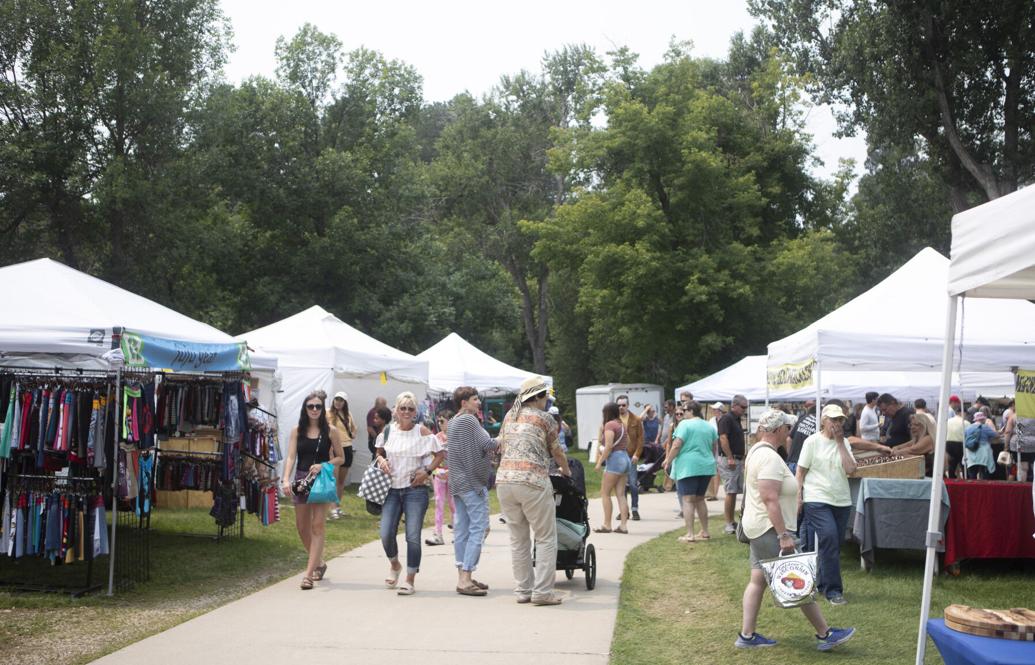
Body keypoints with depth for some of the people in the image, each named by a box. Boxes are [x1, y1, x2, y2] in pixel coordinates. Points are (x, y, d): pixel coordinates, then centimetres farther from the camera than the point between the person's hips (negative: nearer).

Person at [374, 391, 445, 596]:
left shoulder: (422, 432, -3)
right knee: (386, 534, -4)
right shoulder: (388, 431, 5)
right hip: (392, 488, 3)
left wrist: (427, 471, -9)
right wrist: (381, 460, -1)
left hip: (415, 489, -3)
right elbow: (379, 451, 21)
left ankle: (410, 580, 6)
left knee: (413, 536, -5)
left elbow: (441, 453, 2)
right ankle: (394, 565, 27)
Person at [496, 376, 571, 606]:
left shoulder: (509, 416, 17)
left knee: (518, 539, 13)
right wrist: (566, 470, 31)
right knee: (546, 538, 2)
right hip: (532, 482, -6)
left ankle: (523, 589, 15)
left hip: (504, 480, 6)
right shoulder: (544, 418, 3)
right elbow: (556, 452, 13)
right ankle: (542, 591, -2)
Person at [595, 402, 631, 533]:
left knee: (605, 493, -1)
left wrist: (599, 462, -13)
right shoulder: (622, 425, 16)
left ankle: (606, 525, -2)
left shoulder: (609, 425, -10)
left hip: (614, 459, -9)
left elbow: (608, 446, -18)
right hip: (625, 458, 9)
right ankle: (623, 525, 2)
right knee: (621, 494, 6)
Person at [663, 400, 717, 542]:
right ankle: (704, 532, 20)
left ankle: (689, 534, -10)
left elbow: (676, 446, -13)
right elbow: (714, 448, 19)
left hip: (688, 467, -7)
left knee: (688, 500, -5)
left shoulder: (685, 424, -7)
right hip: (706, 466, 7)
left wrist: (668, 461, -3)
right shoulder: (709, 427, 13)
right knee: (699, 499, 18)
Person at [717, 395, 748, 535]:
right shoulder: (726, 419, -11)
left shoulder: (737, 420, 18)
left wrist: (742, 458, 22)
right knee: (731, 492, -9)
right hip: (728, 460, -9)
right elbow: (723, 439, -20)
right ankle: (729, 524, -7)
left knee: (735, 492, 10)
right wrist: (730, 458, -23)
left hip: (738, 460, 9)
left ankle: (732, 522, 14)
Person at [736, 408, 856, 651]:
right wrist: (783, 535, -27)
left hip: (757, 528, 10)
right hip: (771, 530, -10)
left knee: (758, 579, 10)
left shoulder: (756, 451, 13)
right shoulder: (770, 458, -21)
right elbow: (770, 499, -27)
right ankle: (825, 635, 5)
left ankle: (747, 635, 11)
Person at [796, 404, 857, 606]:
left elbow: (850, 469, -6)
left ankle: (823, 584, 26)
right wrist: (798, 496, -9)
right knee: (829, 537, -17)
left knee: (834, 543, 8)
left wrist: (840, 442, -6)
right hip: (817, 500, -5)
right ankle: (833, 590, -12)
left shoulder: (844, 443, 8)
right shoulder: (813, 442, -4)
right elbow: (801, 472, -2)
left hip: (841, 501, 5)